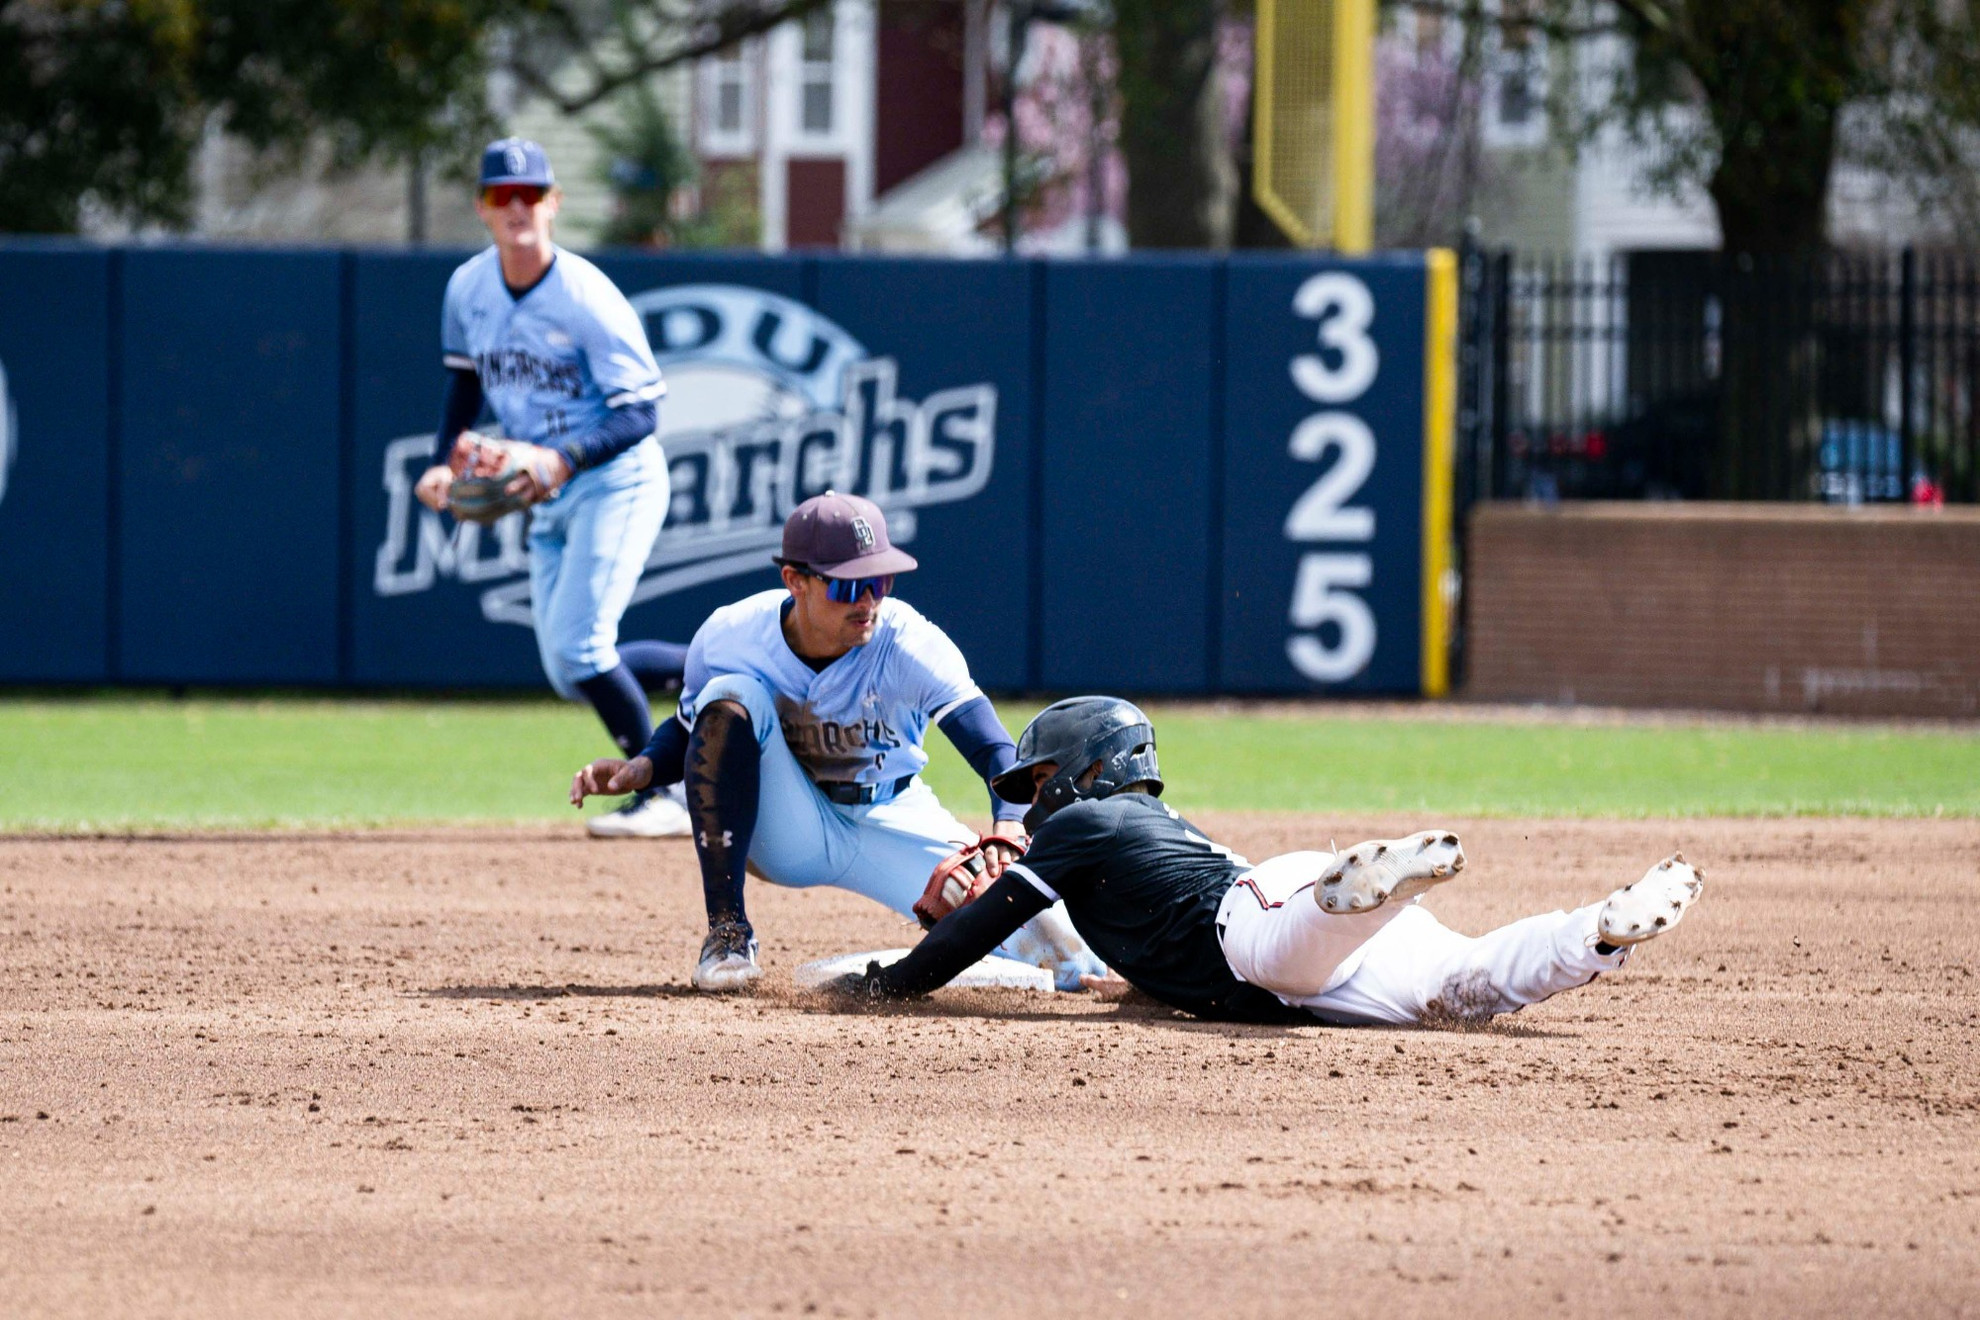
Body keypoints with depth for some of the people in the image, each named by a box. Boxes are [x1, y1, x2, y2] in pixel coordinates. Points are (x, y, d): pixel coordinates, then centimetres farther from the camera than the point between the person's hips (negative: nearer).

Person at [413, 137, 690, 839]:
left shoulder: (588, 300, -20)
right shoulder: (468, 288, 0)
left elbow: (641, 413, -20)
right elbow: (464, 378, 17)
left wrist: (565, 460, -34)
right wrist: (444, 461, 3)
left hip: (616, 483, -7)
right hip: (549, 497, 7)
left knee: (577, 647, -17)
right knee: (570, 673, 6)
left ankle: (661, 796, 0)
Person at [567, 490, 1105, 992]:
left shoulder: (909, 647, -26)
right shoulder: (729, 638, -20)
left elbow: (999, 754, -35)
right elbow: (696, 728, 0)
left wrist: (1007, 837, -55)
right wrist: (642, 768, -21)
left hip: (890, 825, -2)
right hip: (784, 834, 2)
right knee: (732, 699, -30)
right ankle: (727, 933, -21)